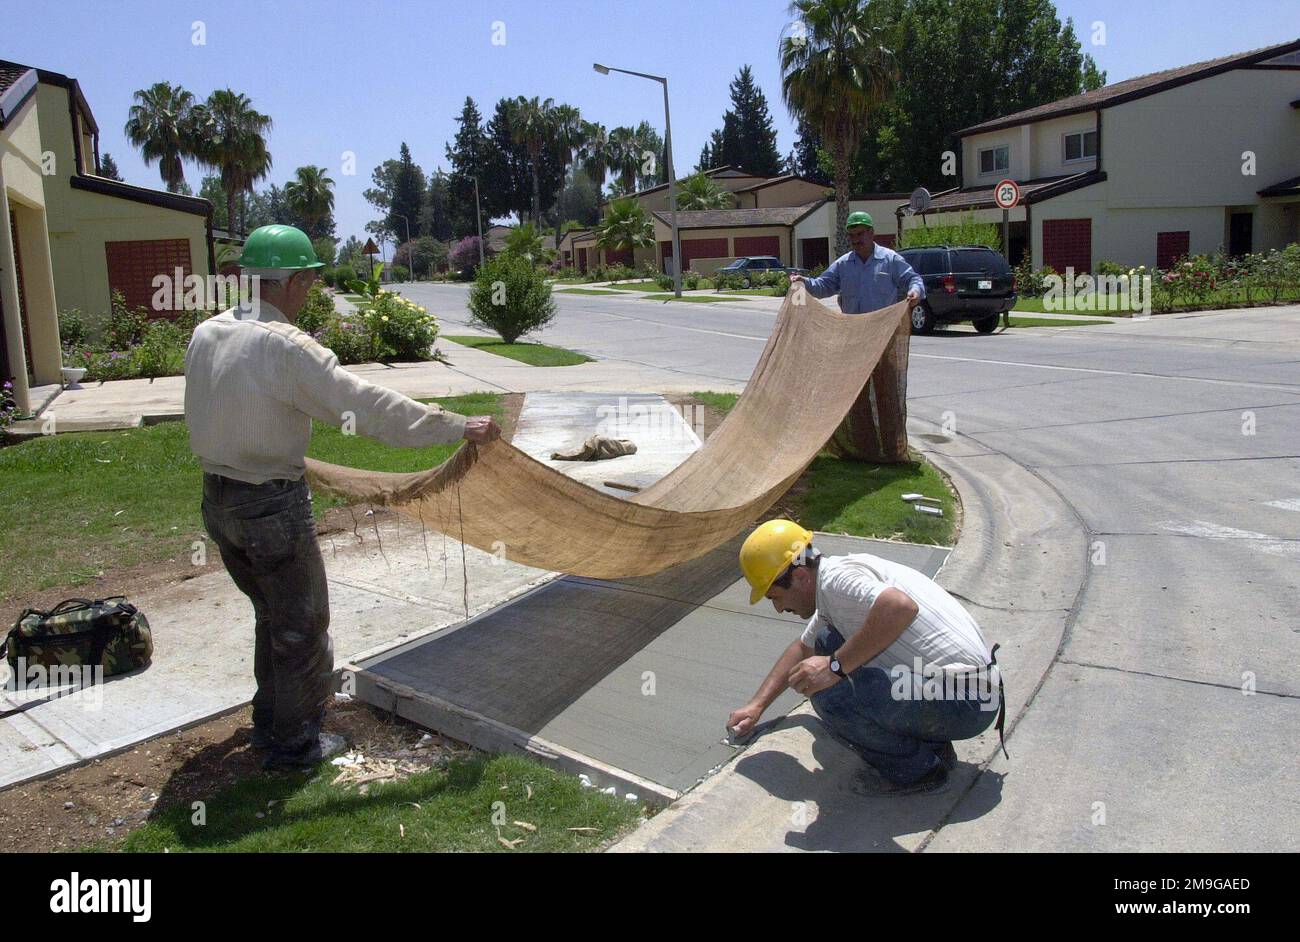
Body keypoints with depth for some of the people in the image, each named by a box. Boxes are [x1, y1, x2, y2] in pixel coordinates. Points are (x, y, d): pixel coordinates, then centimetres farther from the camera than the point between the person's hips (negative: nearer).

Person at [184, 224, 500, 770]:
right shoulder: (284, 346, -22)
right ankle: (294, 744, 22)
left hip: (218, 499, 8)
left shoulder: (206, 335, 3)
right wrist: (458, 426, -20)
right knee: (301, 623, 9)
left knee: (272, 612, 25)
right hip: (272, 505, -8)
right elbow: (370, 407, -24)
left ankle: (269, 720, 41)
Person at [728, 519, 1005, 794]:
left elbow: (902, 607, -38)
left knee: (829, 693, -24)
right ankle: (929, 739, 16)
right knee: (827, 643, 16)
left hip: (964, 701, -10)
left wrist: (835, 666, -29)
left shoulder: (836, 578, -18)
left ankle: (915, 768, 0)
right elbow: (803, 648, 31)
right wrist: (757, 705, 31)